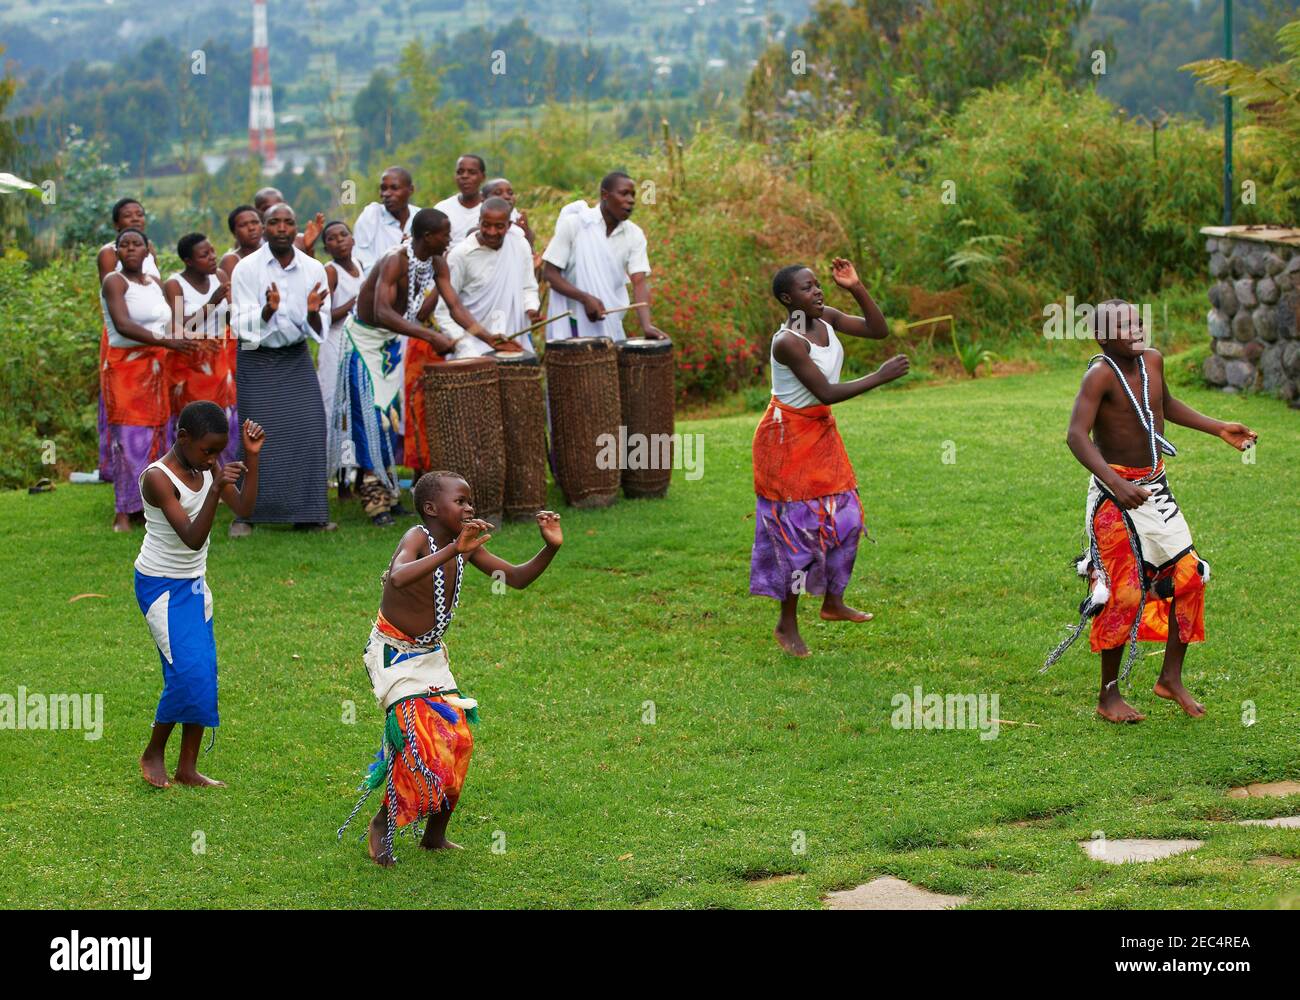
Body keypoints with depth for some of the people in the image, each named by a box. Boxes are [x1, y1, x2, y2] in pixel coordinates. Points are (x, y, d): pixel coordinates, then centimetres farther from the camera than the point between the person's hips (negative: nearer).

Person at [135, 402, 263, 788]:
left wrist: (251, 457, -13)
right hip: (160, 585, -8)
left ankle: (188, 767, 10)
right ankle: (153, 753, 5)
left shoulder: (207, 468, 0)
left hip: (194, 583, 8)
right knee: (188, 670, -15)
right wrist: (215, 489, -41)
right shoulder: (158, 477, -23)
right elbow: (192, 537, -29)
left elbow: (244, 507, -4)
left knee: (204, 674, 3)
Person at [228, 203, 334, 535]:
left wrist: (313, 313, -22)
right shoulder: (246, 268, -8)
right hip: (257, 360, -3)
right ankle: (246, 515, 2)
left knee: (308, 429, -5)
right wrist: (268, 310, -30)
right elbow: (242, 326, -11)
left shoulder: (314, 270, -1)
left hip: (296, 358, 3)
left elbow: (319, 331, 1)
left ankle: (308, 515, 2)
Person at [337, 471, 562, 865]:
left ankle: (436, 834, 17)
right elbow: (399, 577, -46)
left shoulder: (466, 547, -2)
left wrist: (550, 548, -15)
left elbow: (517, 578, 2)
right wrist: (452, 550, -53)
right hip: (393, 653, -7)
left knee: (456, 739, 2)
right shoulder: (418, 538, -23)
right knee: (421, 742, -16)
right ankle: (383, 824, 5)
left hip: (430, 655, 7)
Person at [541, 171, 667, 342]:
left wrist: (646, 325, -26)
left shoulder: (634, 235, -1)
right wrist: (585, 298, -23)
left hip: (611, 326, 3)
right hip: (572, 324, -3)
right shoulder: (573, 224, -10)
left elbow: (639, 282, -9)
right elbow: (549, 273, -9)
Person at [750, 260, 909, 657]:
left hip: (821, 432, 8)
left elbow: (879, 330, 2)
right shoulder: (788, 342, -26)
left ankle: (833, 602, 30)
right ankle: (787, 624, 9)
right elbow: (826, 393, -27)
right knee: (799, 527, -3)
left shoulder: (826, 319, -2)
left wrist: (857, 288, -11)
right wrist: (880, 377, -25)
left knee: (844, 517, 12)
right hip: (788, 437, -8)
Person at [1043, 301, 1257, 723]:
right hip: (1116, 493, -7)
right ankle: (1109, 697, 7)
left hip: (1155, 487, 8)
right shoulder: (1101, 374, -19)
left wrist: (1219, 428, 20)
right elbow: (1077, 435, -30)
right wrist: (1116, 484, -41)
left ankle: (1171, 678, 18)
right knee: (1124, 592, -6)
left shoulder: (1152, 360, 3)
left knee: (1187, 574, 5)